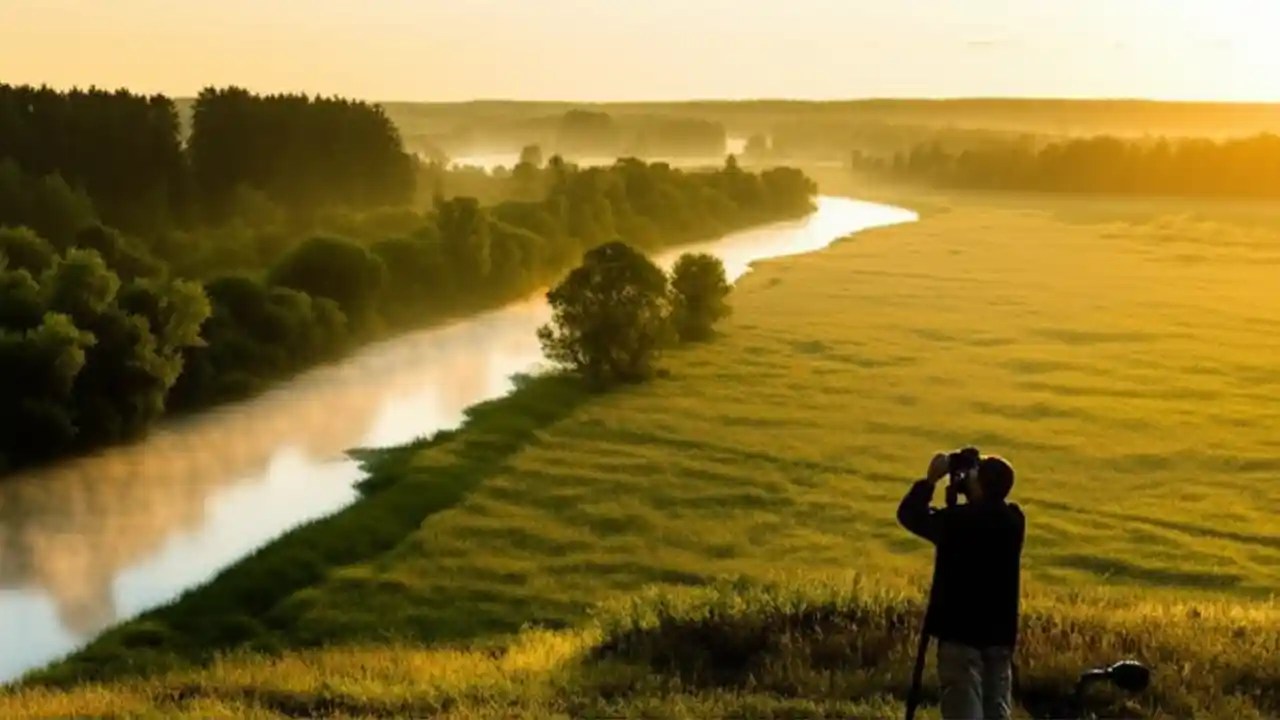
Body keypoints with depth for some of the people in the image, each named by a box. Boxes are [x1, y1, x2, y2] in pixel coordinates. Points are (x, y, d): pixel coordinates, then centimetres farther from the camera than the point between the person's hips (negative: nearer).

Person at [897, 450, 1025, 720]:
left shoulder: (957, 520, -16)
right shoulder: (1013, 520, 1)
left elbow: (909, 514, -3)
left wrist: (930, 479, 4)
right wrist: (964, 479, 9)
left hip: (961, 629, -5)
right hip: (1000, 631, 6)